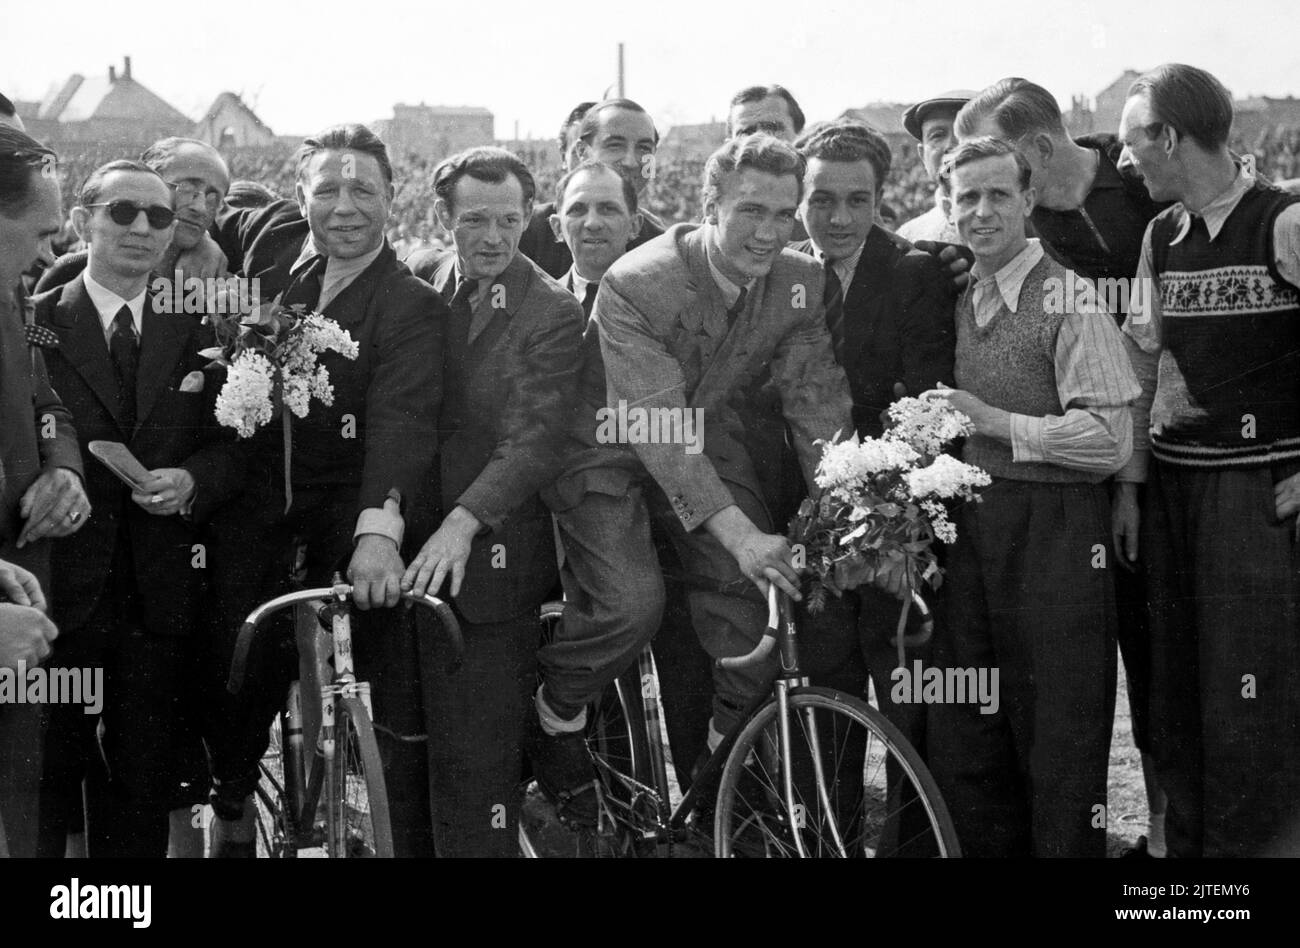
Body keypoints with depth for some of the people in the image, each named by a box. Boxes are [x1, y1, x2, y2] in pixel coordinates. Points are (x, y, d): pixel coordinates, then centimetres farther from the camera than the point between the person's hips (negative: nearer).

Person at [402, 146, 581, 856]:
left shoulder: (551, 313, -6)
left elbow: (534, 442, -15)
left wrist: (464, 520, -29)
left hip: (491, 552, -4)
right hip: (418, 550, 4)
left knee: (482, 755, -4)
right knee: (423, 742, 9)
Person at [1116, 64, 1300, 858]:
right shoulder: (1161, 235, 10)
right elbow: (1147, 362, 12)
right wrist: (1130, 483, 7)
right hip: (1171, 484, 6)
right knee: (1175, 685, 10)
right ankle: (1187, 840, 21)